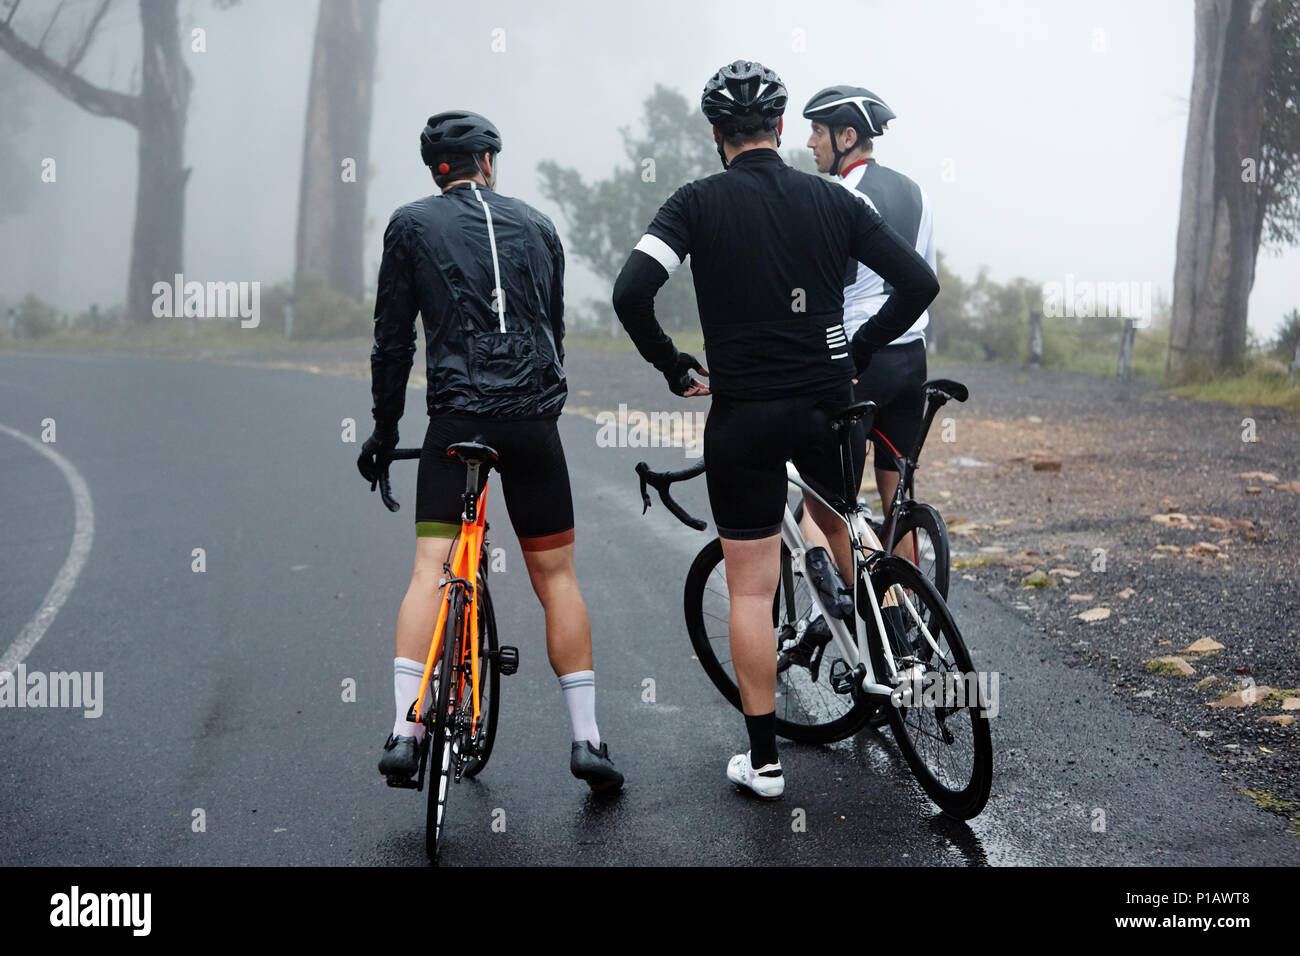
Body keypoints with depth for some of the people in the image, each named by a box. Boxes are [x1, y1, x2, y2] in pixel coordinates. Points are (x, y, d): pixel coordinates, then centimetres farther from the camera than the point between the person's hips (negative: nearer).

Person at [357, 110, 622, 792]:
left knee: (429, 570, 1)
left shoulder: (411, 224, 8)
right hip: (535, 417, 2)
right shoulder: (535, 224, 16)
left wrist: (385, 429, 14)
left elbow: (392, 339, 6)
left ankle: (406, 729, -10)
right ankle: (586, 738, 9)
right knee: (556, 576, 9)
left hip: (456, 416, -2)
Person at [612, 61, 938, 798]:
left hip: (744, 413, -3)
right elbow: (919, 281, 1)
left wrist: (676, 368, -3)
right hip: (828, 403, 3)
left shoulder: (698, 203, -6)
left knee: (751, 590, 5)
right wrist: (856, 352, 11)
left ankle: (764, 759, 10)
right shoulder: (831, 199, 2)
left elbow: (631, 293, -18)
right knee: (839, 521, 33)